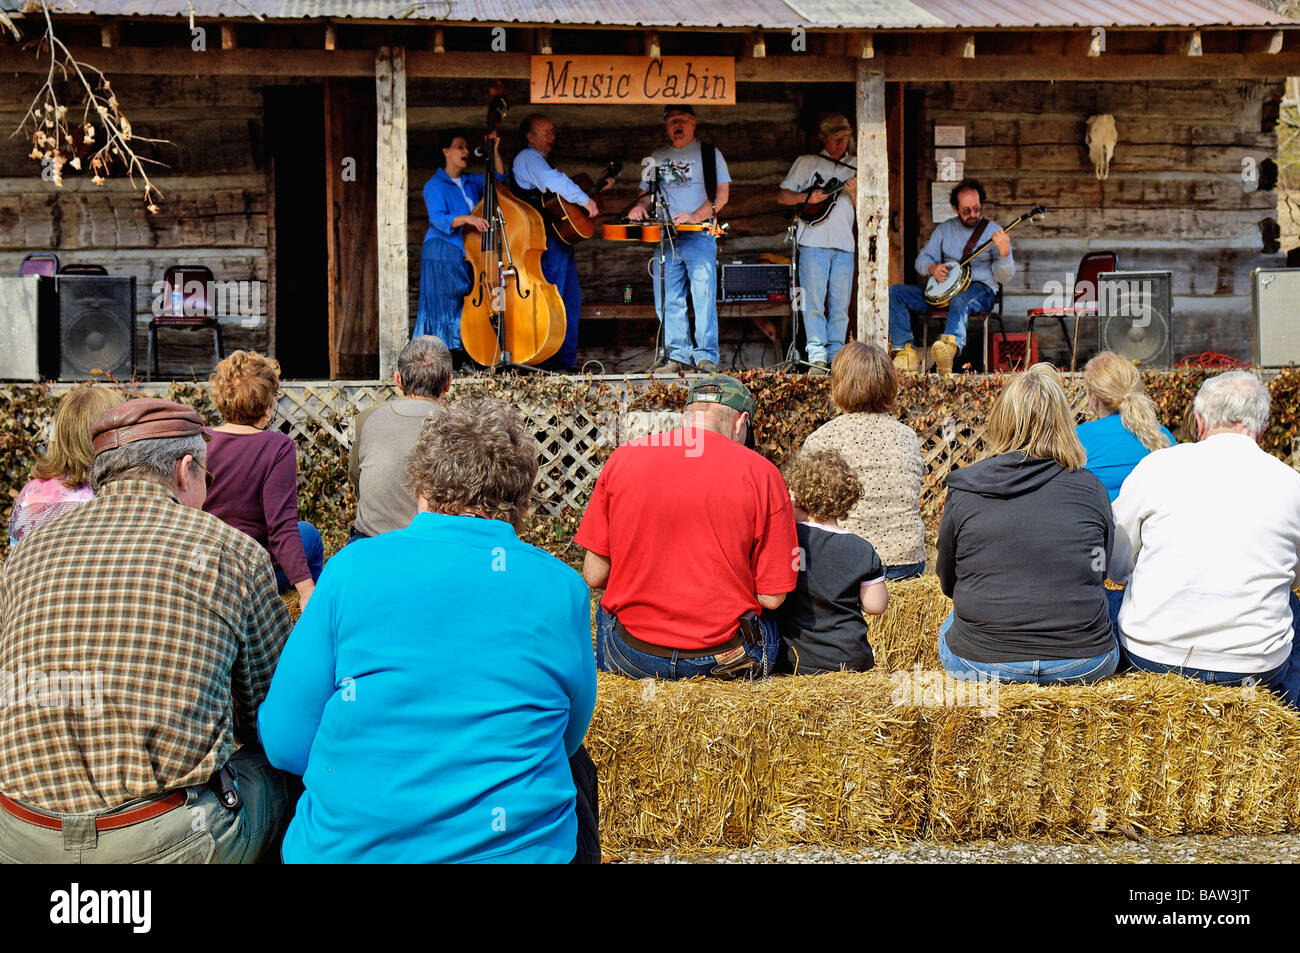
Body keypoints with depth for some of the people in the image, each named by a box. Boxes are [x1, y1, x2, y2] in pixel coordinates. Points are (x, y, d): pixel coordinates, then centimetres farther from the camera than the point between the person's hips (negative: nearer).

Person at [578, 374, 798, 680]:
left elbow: (594, 576, 0)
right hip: (726, 653, 0)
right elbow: (771, 597, -7)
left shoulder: (622, 458, -2)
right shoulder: (761, 474, -8)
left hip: (633, 658, 1)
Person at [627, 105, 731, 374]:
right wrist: (639, 207, 0)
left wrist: (695, 216, -15)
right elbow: (647, 193, 24)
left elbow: (722, 193, 0)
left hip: (699, 235, -4)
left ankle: (706, 356, -8)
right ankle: (678, 356, 6)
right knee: (667, 300, 0)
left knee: (703, 296, -11)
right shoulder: (657, 158, 20)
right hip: (664, 237, 4)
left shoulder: (709, 153, 8)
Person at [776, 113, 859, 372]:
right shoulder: (806, 162, 11)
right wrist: (808, 197, -9)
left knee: (840, 305, 1)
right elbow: (782, 196, 8)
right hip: (813, 242, -2)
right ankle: (817, 356, -6)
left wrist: (855, 193, -7)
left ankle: (836, 356, 6)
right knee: (814, 302, -6)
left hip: (844, 245, 3)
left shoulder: (855, 167, 17)